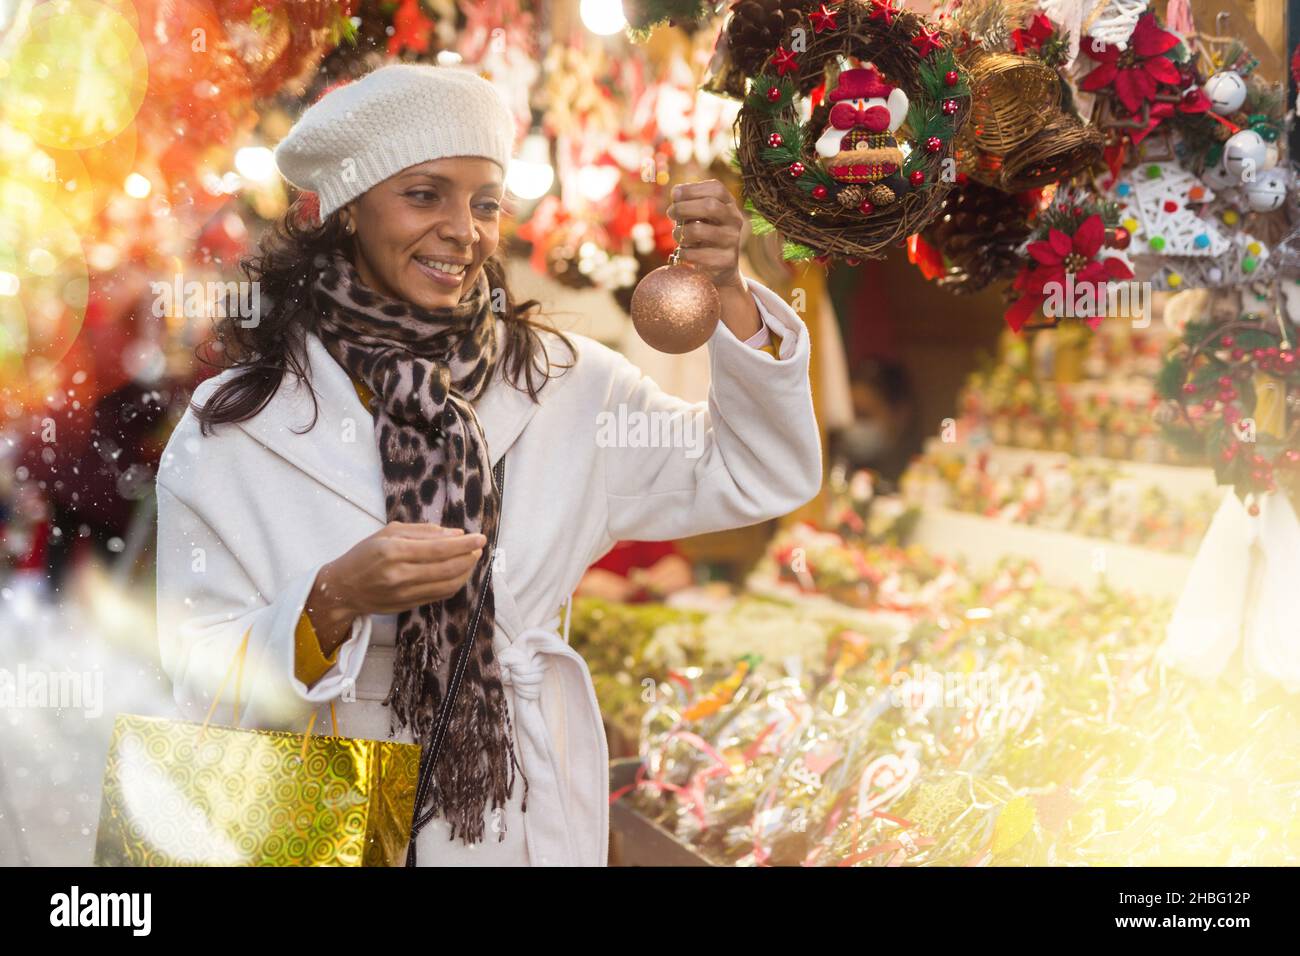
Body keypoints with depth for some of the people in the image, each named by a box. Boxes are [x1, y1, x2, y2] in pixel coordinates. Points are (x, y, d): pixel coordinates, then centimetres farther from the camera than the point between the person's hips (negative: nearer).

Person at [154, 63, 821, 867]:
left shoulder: (562, 386, -1)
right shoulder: (234, 424, -8)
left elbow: (765, 480, 0)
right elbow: (198, 686, -11)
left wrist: (728, 293, -12)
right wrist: (333, 604, -29)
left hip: (530, 822, 3)